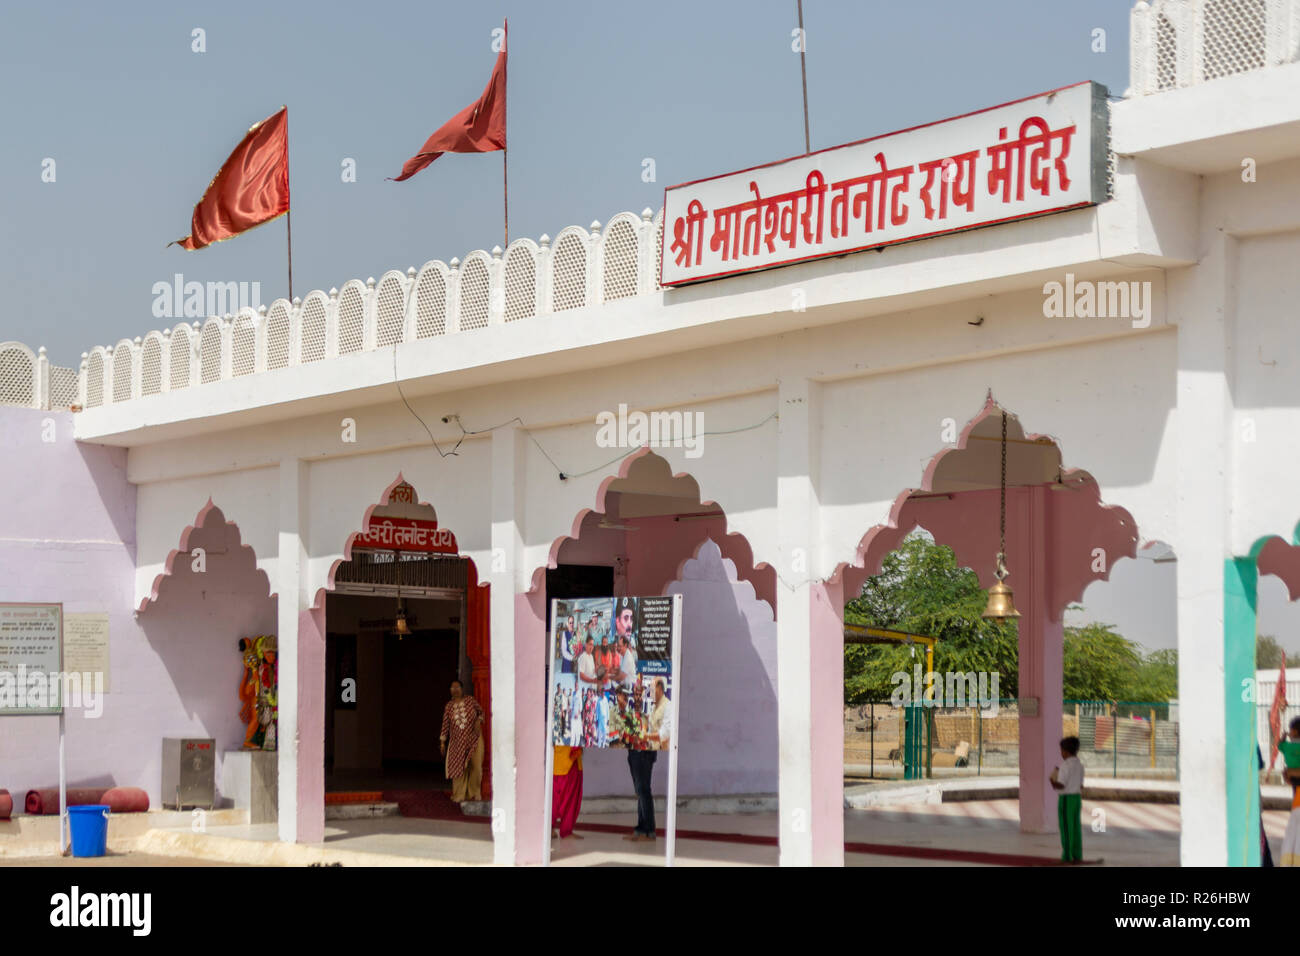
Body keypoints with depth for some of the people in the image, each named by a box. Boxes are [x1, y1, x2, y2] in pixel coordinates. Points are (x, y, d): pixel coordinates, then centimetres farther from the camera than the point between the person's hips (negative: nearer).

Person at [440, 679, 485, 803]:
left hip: (474, 738, -1)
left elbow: (481, 712, 11)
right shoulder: (449, 706, 3)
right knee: (458, 767, -2)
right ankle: (459, 796, 6)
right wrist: (442, 742, 6)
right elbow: (445, 724, 6)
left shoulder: (470, 700, -2)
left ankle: (474, 794, 12)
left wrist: (478, 721, -9)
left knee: (476, 767, -4)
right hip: (457, 741, 1)